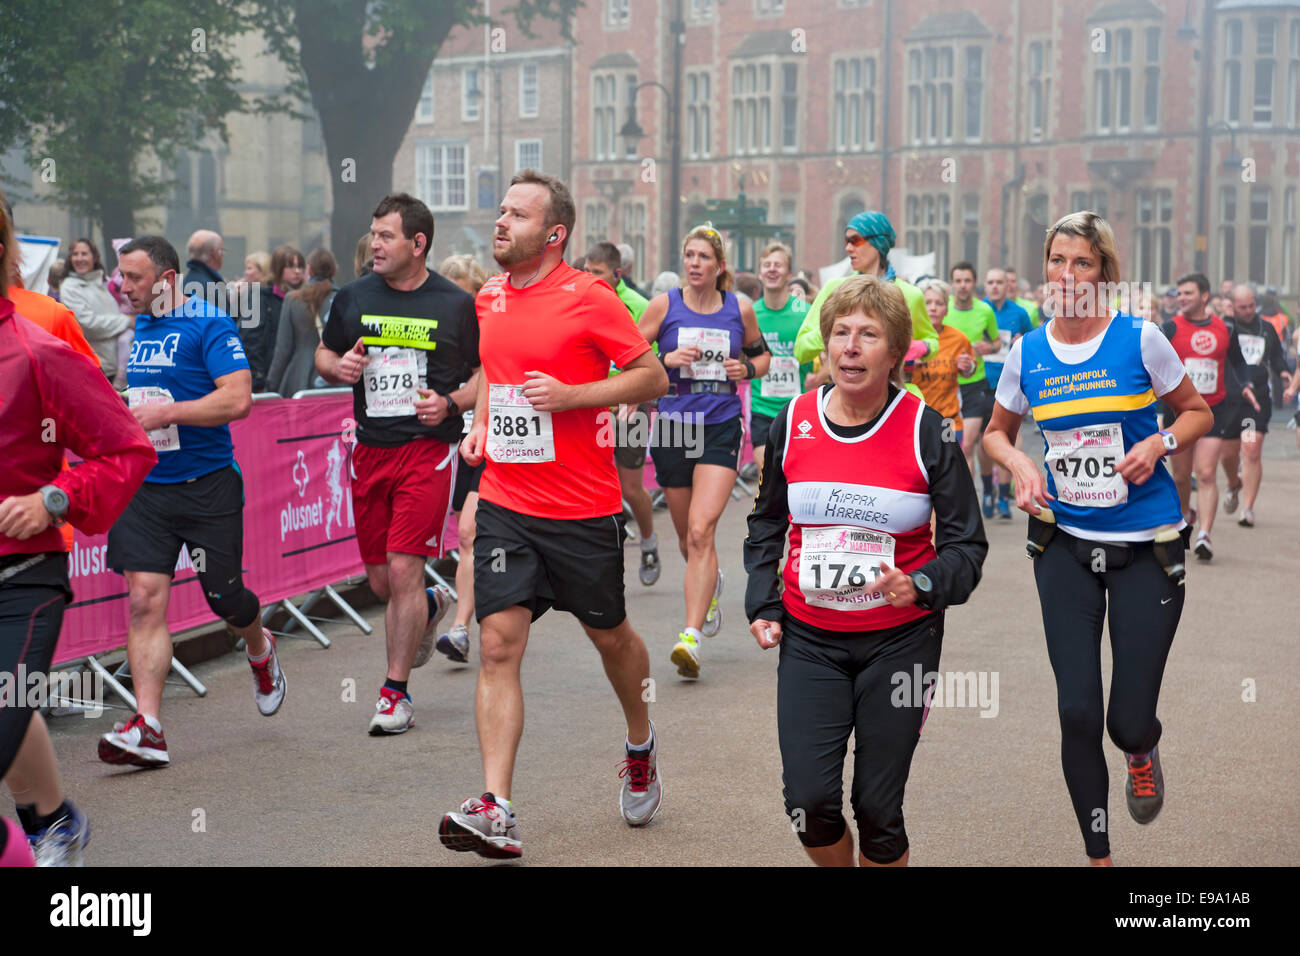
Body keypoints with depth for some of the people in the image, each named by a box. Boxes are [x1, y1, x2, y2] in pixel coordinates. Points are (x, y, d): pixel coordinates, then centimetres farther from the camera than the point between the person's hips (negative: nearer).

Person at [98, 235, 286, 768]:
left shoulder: (210, 326, -11)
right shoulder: (140, 329, 12)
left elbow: (238, 400, -20)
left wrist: (164, 414, -23)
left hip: (207, 485, -5)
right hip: (144, 485, 5)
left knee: (225, 599, 6)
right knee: (145, 598, -8)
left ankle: (261, 650, 41)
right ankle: (147, 728, -10)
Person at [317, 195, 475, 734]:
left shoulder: (456, 304, -1)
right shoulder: (353, 298, 8)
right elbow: (324, 353, 19)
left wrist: (450, 403, -13)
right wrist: (337, 365, -4)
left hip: (429, 450, -4)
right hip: (369, 450, 4)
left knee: (404, 569, -10)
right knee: (380, 582, 8)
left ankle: (396, 693, 1)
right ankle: (431, 606, 43)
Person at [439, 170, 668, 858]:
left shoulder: (587, 298, -10)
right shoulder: (487, 298, 8)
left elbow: (653, 377, -8)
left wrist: (570, 395, -19)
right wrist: (480, 427, 10)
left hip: (583, 509, -4)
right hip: (504, 501, 4)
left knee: (608, 634, 14)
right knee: (498, 644, -7)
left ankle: (640, 744, 43)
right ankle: (495, 810, -9)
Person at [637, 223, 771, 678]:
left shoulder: (740, 309, 4)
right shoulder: (664, 305, 1)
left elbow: (762, 354, 19)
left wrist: (748, 368, -3)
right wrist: (667, 360, -14)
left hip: (721, 429, -1)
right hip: (672, 428, 2)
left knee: (701, 531, -17)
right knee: (688, 537, 13)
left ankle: (690, 637, -20)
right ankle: (712, 583, 48)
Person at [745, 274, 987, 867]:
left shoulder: (924, 429, -8)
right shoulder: (793, 421, 0)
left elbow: (966, 545, -4)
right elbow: (766, 524, 15)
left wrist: (921, 584, -23)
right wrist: (762, 606, 5)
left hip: (900, 639, -2)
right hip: (809, 638, 2)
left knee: (878, 807, 2)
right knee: (809, 801, -7)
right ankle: (839, 865, 24)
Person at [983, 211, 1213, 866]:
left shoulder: (1140, 340, -6)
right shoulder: (1026, 354, 1)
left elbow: (1197, 413, 6)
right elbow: (996, 433, 16)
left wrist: (1160, 443, -14)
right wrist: (1020, 465, -5)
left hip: (1146, 546, -2)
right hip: (1065, 544, 2)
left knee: (1128, 721, -4)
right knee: (1077, 712, -2)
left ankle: (1142, 752, 37)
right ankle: (1097, 854, 19)